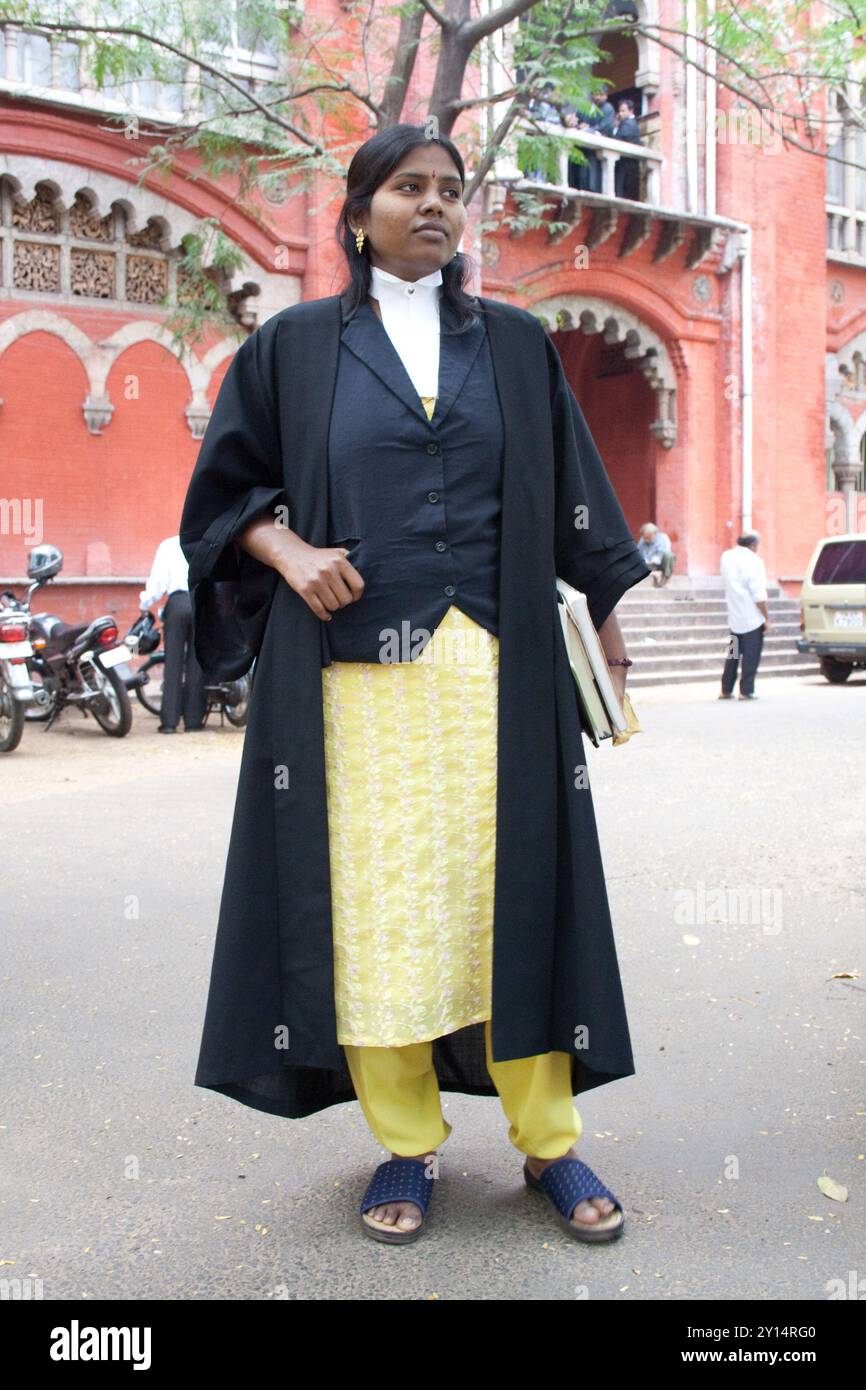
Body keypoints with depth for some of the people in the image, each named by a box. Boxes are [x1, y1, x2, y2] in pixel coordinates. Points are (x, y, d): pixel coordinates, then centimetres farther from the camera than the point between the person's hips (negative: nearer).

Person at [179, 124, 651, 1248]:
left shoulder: (516, 344, 13)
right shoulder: (295, 346, 8)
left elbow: (570, 496, 16)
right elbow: (226, 488, 10)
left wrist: (604, 623, 12)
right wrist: (287, 550, -9)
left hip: (499, 670, 1)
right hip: (355, 673, -1)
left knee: (513, 893, 1)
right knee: (375, 901, -1)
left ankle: (548, 1143, 12)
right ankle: (406, 1147, 13)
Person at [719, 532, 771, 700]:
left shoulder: (726, 557, 5)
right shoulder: (754, 561, -14)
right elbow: (759, 595, -17)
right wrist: (766, 618, -10)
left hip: (734, 617, 6)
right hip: (752, 617, -6)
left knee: (733, 654, 15)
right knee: (751, 655, 0)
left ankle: (726, 690, 16)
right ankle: (746, 690, -1)